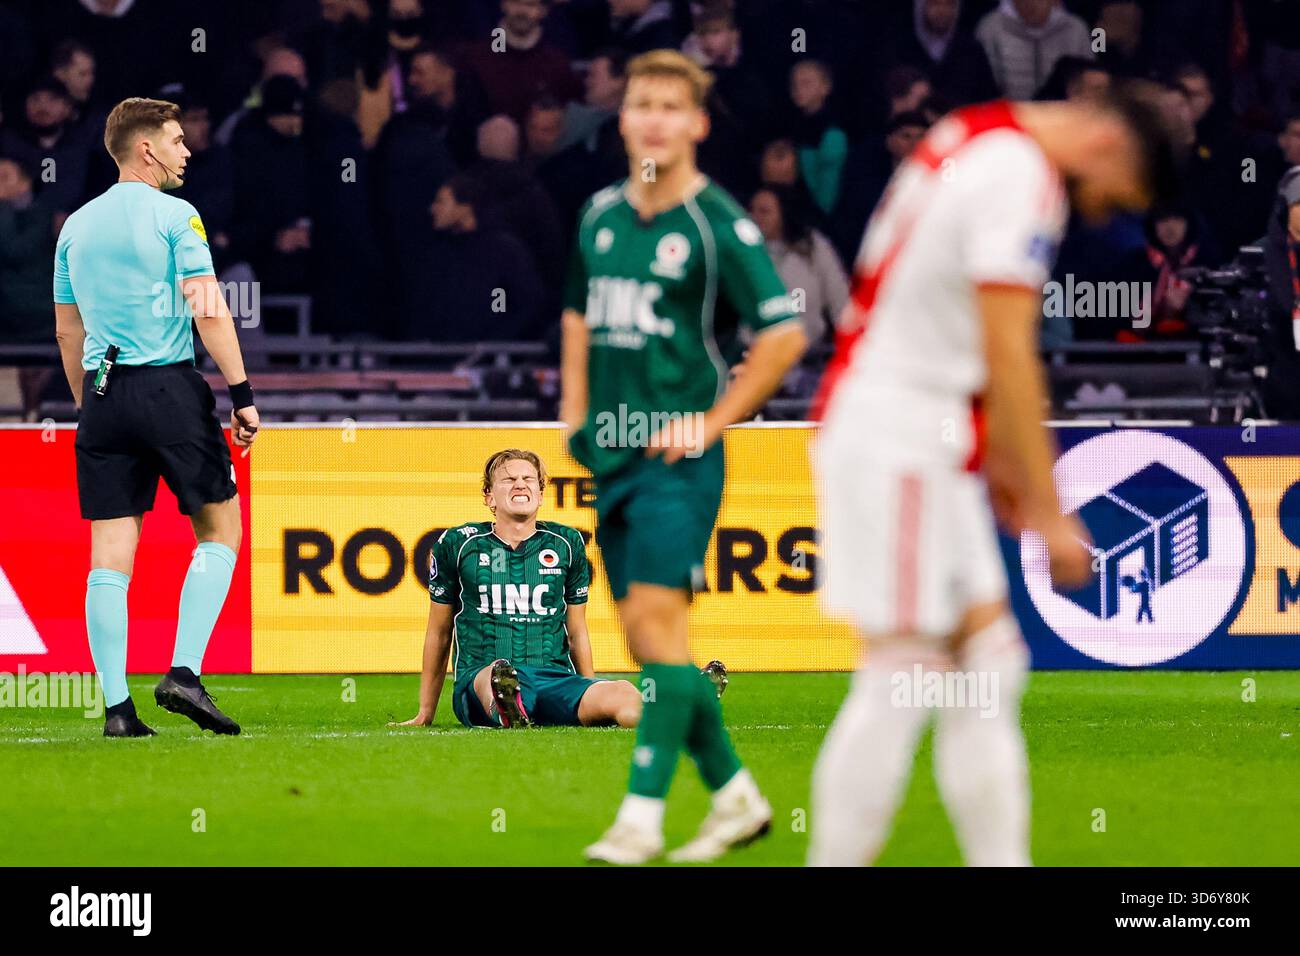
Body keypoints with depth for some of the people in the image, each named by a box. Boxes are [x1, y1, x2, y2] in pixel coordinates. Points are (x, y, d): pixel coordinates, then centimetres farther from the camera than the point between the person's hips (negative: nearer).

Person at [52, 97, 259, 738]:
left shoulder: (76, 226, 13)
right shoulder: (173, 216, -4)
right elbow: (208, 311, -10)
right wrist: (243, 396, -7)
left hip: (103, 395, 5)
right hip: (169, 385, -5)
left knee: (111, 555, 2)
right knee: (219, 529, 7)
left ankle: (116, 706, -2)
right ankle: (184, 673, -6)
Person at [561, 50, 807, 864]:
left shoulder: (718, 224, -8)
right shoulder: (601, 216, 11)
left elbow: (785, 334, -8)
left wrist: (711, 423, -10)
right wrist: (575, 413, 16)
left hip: (678, 458, -7)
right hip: (613, 455, 7)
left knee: (659, 621, -14)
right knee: (641, 635, 7)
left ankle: (643, 813, -14)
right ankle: (736, 795, 19)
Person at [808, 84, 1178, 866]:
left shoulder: (976, 138, 14)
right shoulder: (1023, 178, -15)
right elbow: (1008, 358, -19)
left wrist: (999, 457, 23)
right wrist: (1049, 513, -16)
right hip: (898, 440, -10)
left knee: (987, 659, 9)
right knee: (905, 674, -10)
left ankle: (1002, 859, 9)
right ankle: (837, 859, -8)